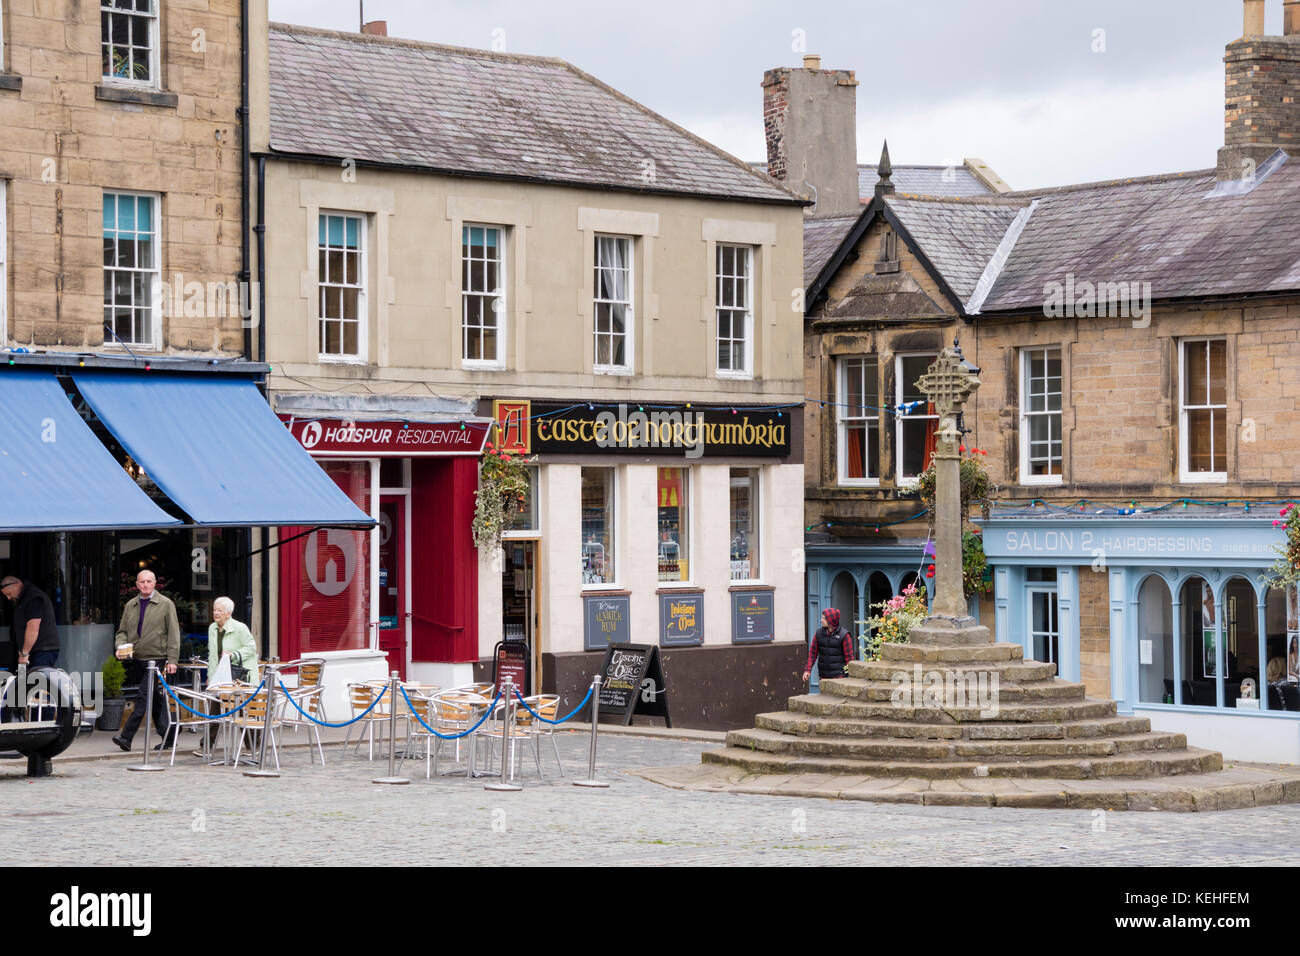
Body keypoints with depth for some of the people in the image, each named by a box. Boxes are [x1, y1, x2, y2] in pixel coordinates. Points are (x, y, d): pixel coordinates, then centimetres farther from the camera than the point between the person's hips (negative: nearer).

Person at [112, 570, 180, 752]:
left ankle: (127, 737, -16)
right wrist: (120, 646, -4)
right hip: (136, 660, 5)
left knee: (142, 699, -13)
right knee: (156, 700, 10)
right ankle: (167, 737, 17)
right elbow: (123, 631, 18)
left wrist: (172, 659, -10)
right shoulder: (130, 606, 14)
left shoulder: (166, 604, 0)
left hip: (156, 659, -5)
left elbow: (173, 633, -2)